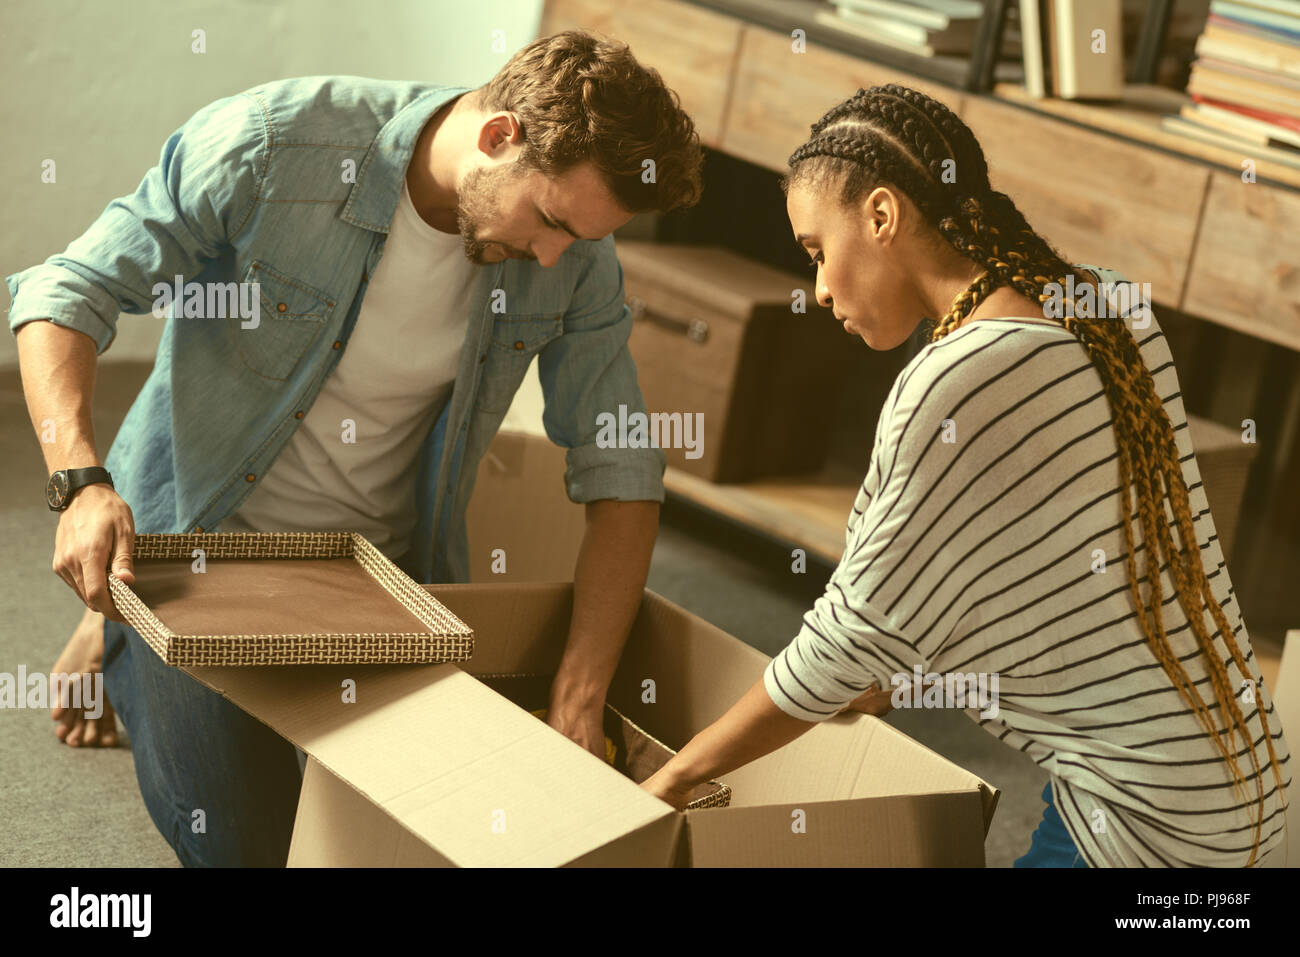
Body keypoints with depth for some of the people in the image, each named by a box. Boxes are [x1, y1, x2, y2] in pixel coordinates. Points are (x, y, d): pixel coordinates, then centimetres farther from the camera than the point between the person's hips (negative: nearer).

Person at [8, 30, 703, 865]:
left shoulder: (574, 251, -17)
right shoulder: (272, 145, -29)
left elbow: (621, 472, -13)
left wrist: (578, 704, -22)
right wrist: (82, 483, -39)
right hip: (205, 531, -4)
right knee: (244, 845, 0)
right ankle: (124, 630, 27)